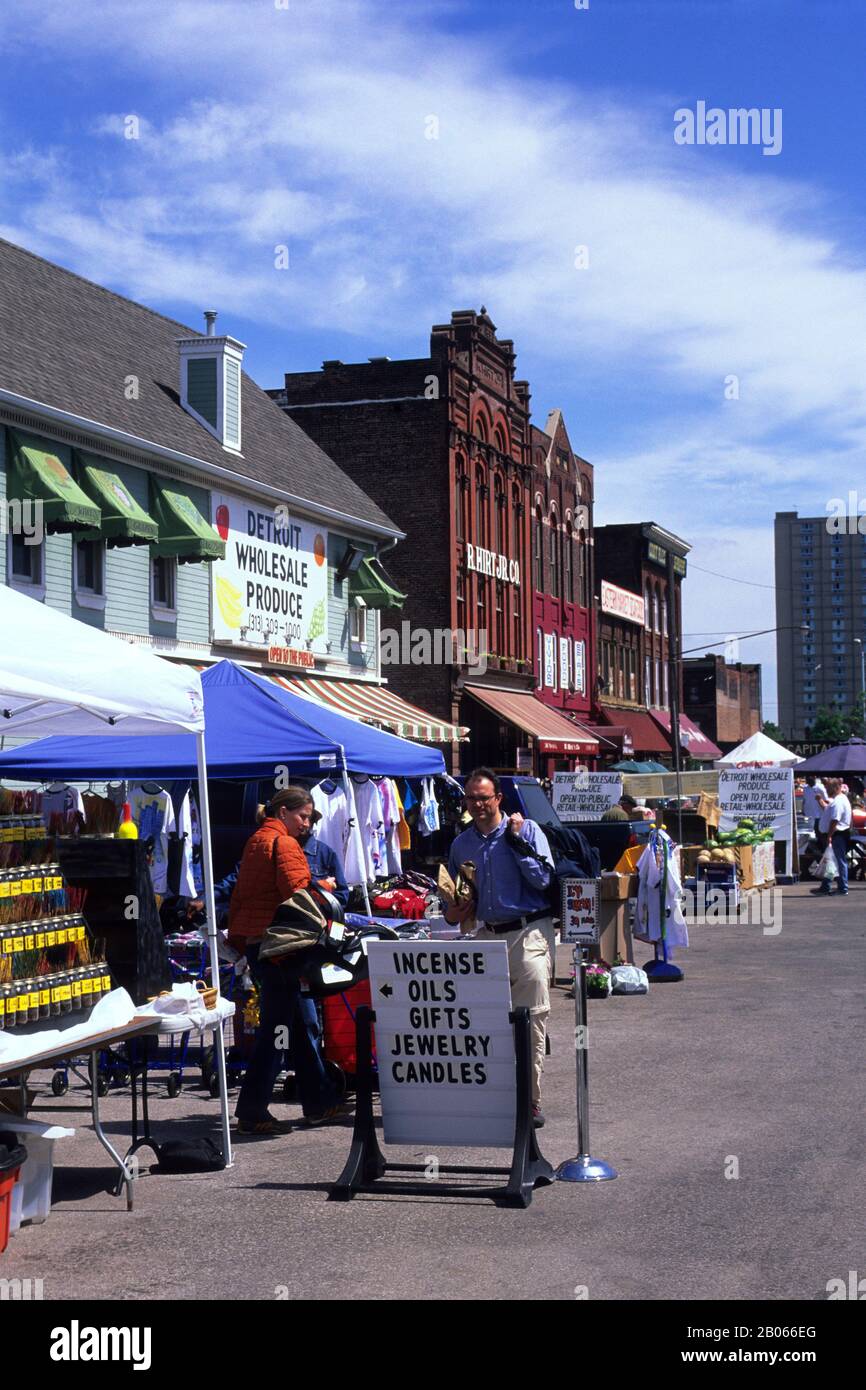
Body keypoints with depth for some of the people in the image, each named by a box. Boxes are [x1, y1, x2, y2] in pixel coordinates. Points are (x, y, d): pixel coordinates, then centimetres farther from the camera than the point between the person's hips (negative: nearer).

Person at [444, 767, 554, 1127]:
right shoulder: (461, 844, 14)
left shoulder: (526, 830, -1)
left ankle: (530, 1101, 0)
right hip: (487, 935, 5)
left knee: (531, 1022, -5)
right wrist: (453, 913, 5)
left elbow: (544, 879, -11)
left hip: (528, 933, -5)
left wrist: (516, 842, -12)